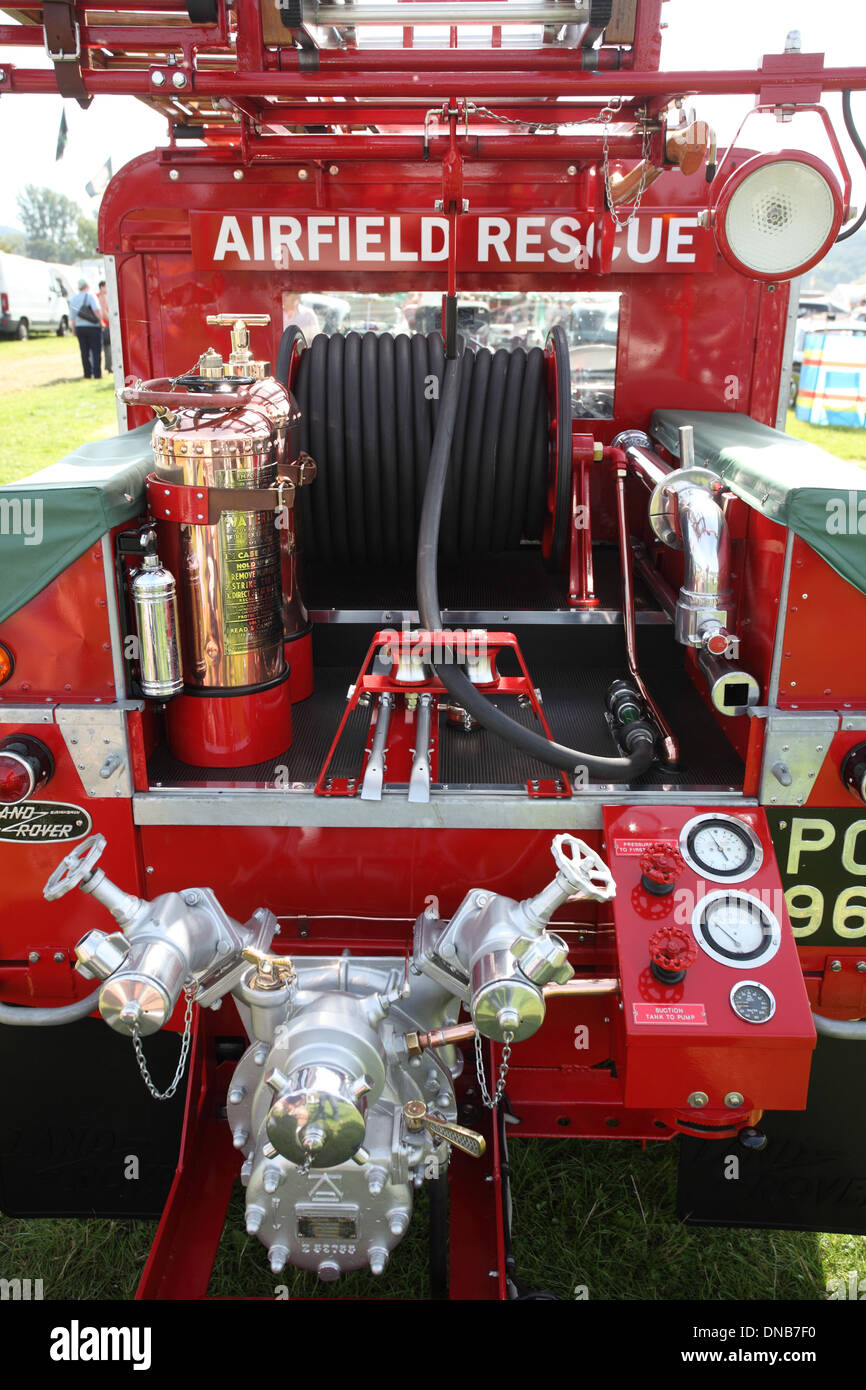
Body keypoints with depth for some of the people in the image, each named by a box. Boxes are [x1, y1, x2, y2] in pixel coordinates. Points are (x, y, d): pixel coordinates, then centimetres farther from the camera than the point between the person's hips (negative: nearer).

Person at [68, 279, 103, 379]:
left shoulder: (73, 299, 11)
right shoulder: (90, 295, -5)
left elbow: (73, 317, 10)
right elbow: (96, 310, -19)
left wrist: (75, 330, 16)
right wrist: (100, 322, -9)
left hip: (79, 327, 5)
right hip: (93, 327, -5)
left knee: (84, 352, 8)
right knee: (96, 352, -1)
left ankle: (87, 375, 7)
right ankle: (97, 374, -4)